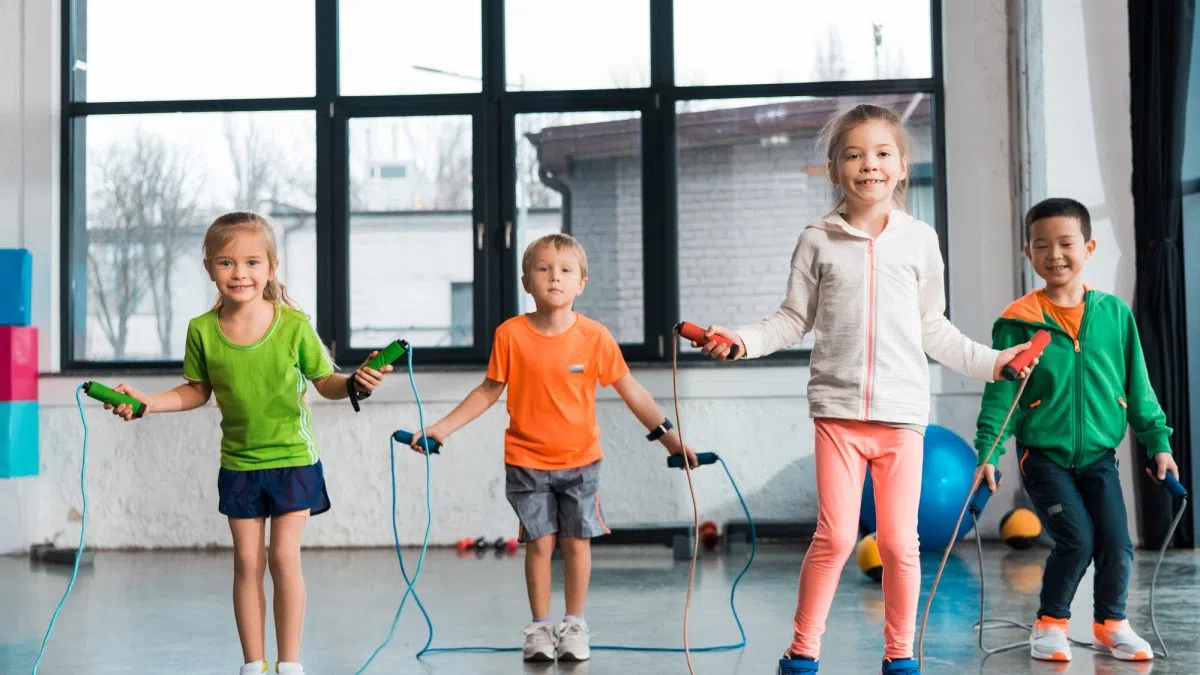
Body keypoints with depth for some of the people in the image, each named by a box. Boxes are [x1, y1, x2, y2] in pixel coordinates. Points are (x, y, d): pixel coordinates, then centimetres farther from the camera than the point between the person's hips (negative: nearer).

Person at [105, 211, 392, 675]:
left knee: (284, 558, -3)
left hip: (293, 458, -2)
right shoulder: (202, 330, -7)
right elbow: (198, 391, 6)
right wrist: (147, 402, -5)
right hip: (238, 464, 2)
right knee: (247, 562, 8)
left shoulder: (294, 324, -13)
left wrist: (354, 383, -25)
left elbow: (325, 381, -5)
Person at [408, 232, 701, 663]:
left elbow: (630, 390, -1)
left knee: (576, 542, 5)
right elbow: (489, 390, 3)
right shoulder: (511, 334, -9)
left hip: (580, 459, 1)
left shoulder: (595, 336, -9)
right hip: (527, 461, 0)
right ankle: (539, 627, 17)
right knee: (539, 542, 2)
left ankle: (574, 625, 20)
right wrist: (443, 427, -1)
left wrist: (668, 435, -1)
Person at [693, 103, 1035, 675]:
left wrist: (990, 361, 14)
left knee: (900, 542, 4)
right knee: (835, 536, -5)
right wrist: (743, 339, -8)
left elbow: (933, 328, 16)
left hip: (903, 411, 1)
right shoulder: (818, 240, 4)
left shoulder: (920, 240, 8)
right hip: (839, 408, -1)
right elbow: (794, 320, 7)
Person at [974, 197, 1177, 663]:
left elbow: (1137, 386, 9)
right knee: (1077, 541, -14)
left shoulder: (1114, 314, 2)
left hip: (1098, 455, 3)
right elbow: (1000, 394, -6)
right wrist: (987, 452, -14)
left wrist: (1158, 442, 8)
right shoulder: (1018, 322, -6)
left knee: (1117, 545, -4)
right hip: (1044, 455, -3)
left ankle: (1110, 624, 24)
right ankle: (1050, 624, 11)